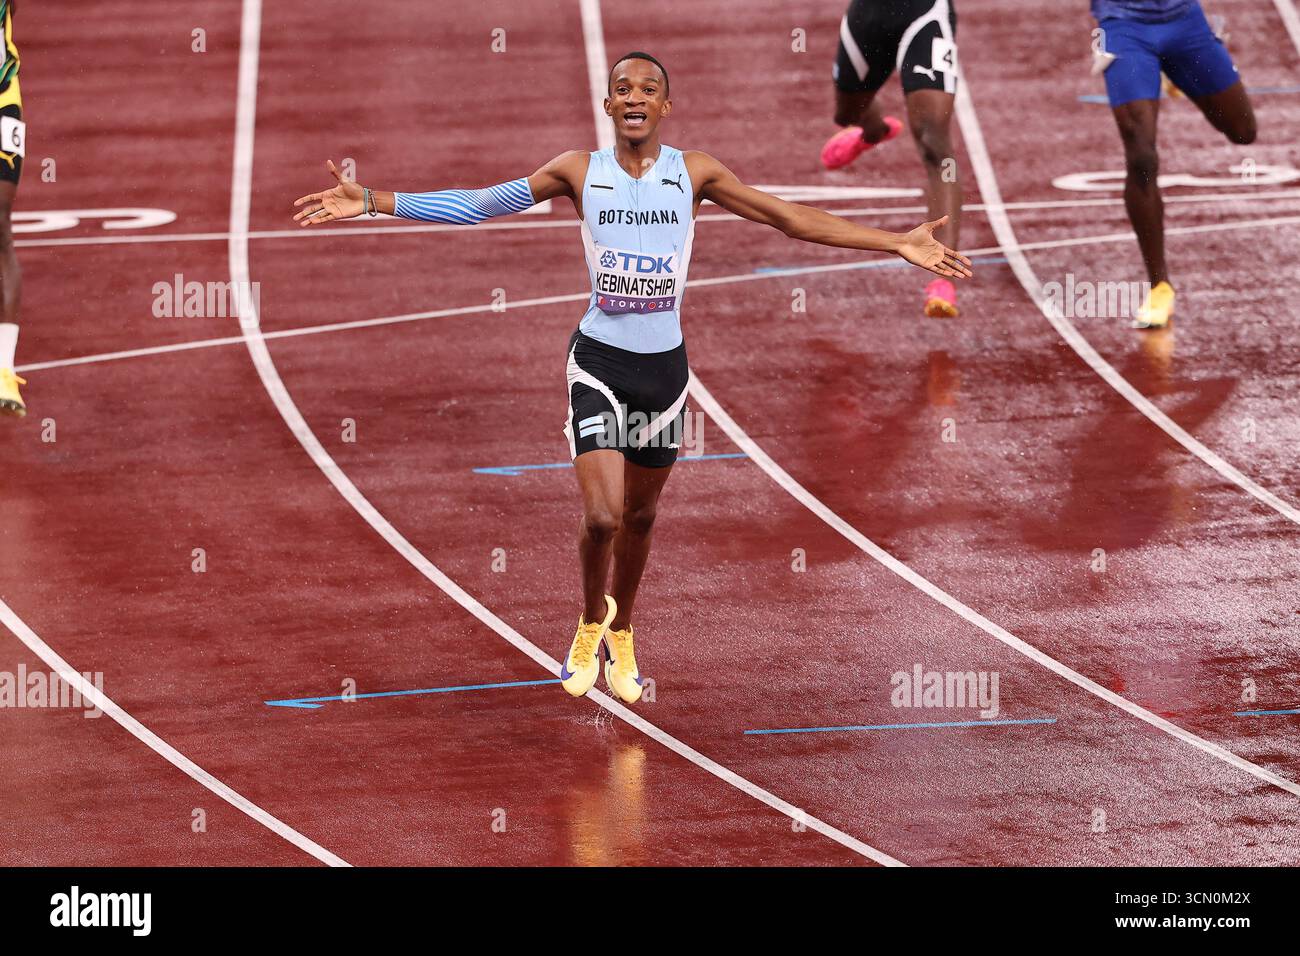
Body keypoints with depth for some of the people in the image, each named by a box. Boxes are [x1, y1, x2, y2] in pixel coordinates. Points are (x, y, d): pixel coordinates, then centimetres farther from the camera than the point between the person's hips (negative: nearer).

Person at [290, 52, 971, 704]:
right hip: (599, 360, -2)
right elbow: (478, 205, 1)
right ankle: (590, 625, 15)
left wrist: (899, 245, 0)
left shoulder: (693, 173, 0)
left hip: (664, 362, 2)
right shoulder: (579, 172, -2)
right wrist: (371, 202, -5)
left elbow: (790, 218, 3)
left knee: (640, 515, 13)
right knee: (602, 516, -15)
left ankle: (621, 636, 38)